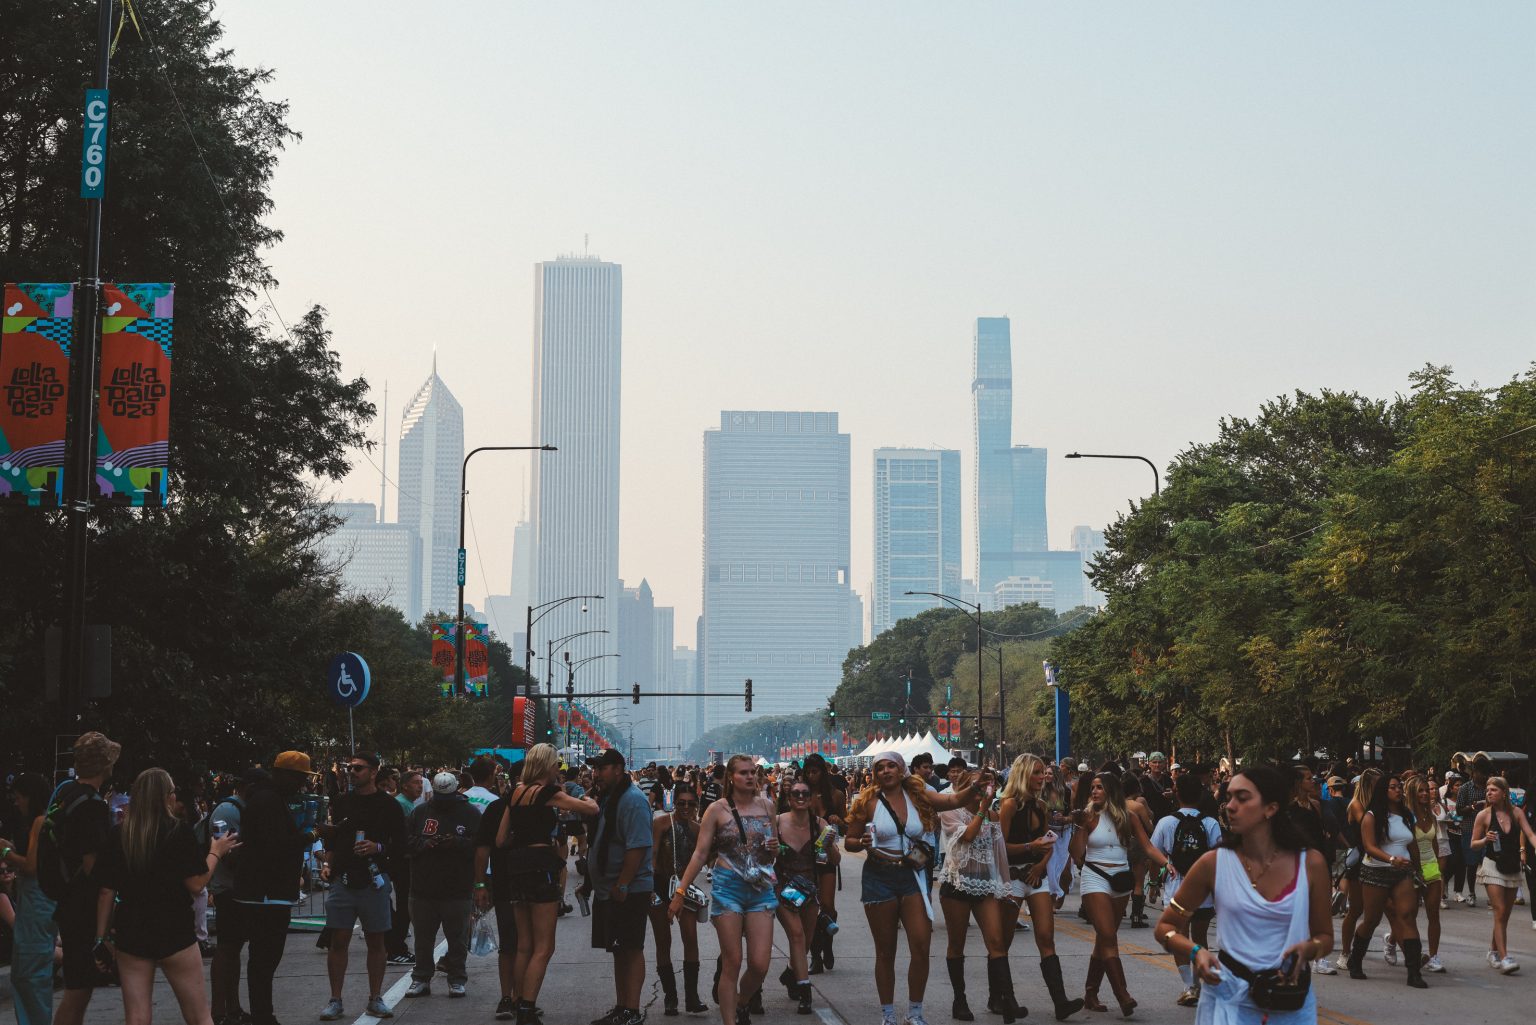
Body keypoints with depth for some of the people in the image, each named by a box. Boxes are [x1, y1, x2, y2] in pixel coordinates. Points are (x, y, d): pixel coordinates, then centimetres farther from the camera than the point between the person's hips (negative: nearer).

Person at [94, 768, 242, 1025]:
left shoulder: (118, 835, 1)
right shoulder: (179, 832, -11)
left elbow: (106, 891, 2)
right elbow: (196, 883, -12)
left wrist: (102, 938, 8)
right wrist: (216, 852, 4)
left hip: (130, 934, 3)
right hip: (174, 932, -3)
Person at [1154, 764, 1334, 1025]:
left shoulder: (1310, 864, -5)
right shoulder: (1214, 864, -7)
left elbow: (1325, 936, 6)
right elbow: (1164, 927, 2)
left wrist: (1309, 948, -16)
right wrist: (1196, 952, -17)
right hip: (1230, 996, -1)